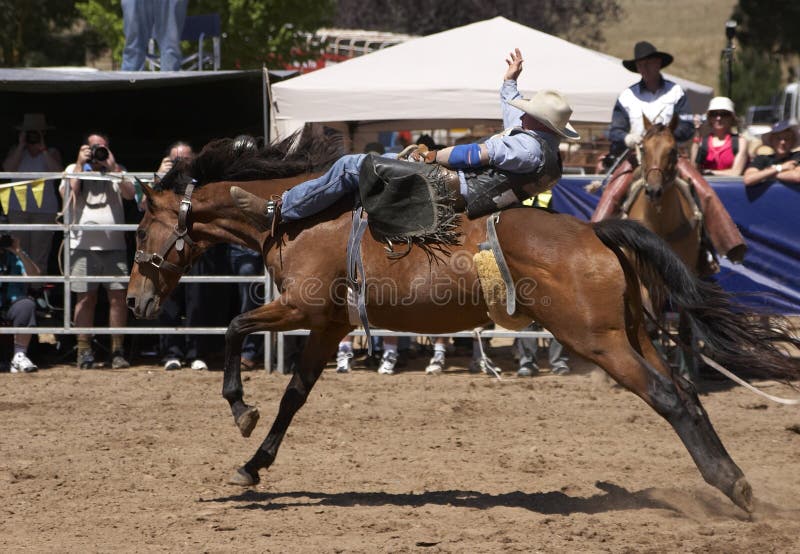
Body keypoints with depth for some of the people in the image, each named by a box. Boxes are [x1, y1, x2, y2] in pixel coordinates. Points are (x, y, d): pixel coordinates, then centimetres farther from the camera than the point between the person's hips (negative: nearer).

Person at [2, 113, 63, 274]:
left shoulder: (51, 153, 7)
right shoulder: (16, 151, 12)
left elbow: (57, 171, -12)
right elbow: (8, 169, -6)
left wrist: (43, 148, -10)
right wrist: (21, 146, -6)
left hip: (44, 210, -1)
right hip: (18, 209, 1)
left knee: (39, 258, -5)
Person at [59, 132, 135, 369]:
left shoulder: (117, 171, 13)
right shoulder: (74, 169, 11)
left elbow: (130, 194, -4)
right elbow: (67, 192, -7)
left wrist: (112, 167, -6)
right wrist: (81, 164, -5)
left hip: (114, 245, 1)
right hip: (83, 244, -1)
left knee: (118, 296, -4)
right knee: (86, 297, -1)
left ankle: (117, 351, 1)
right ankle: (84, 351, 3)